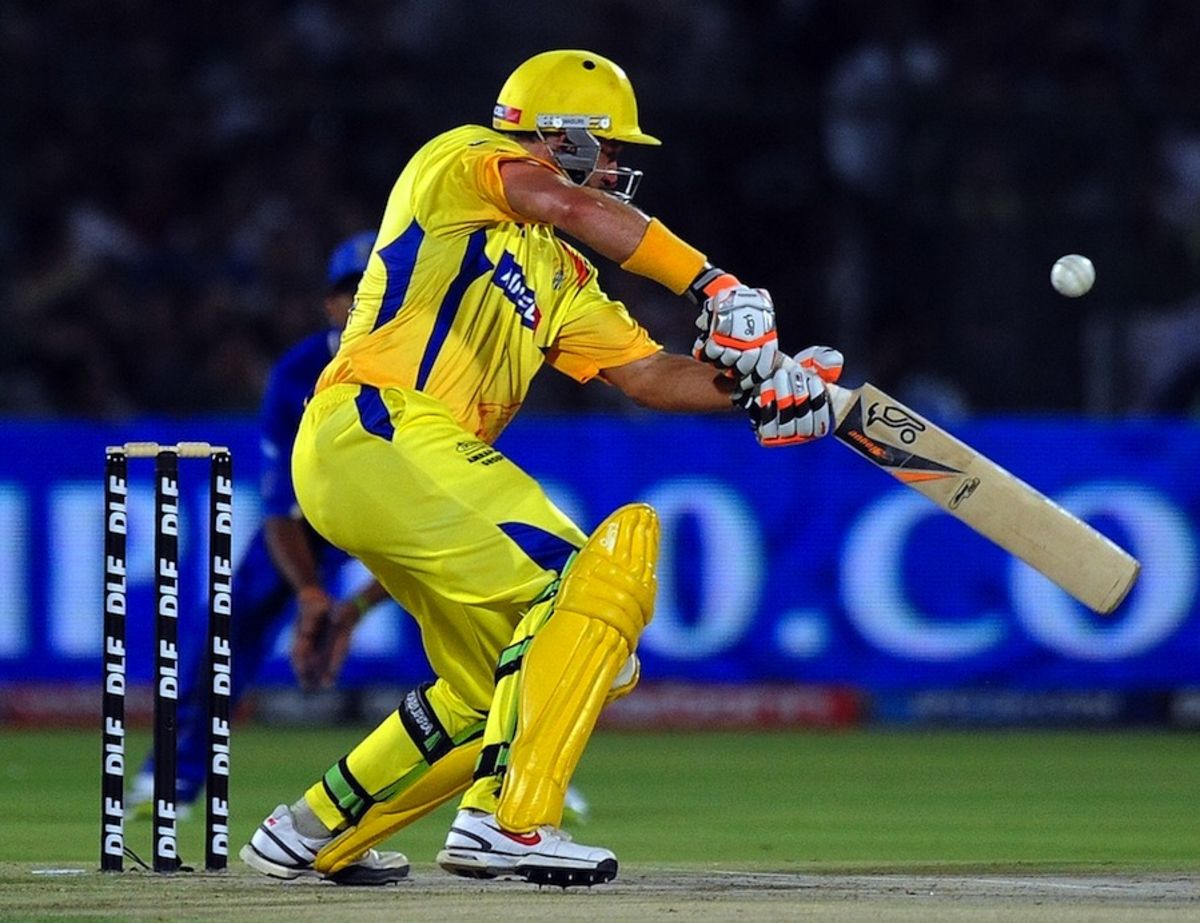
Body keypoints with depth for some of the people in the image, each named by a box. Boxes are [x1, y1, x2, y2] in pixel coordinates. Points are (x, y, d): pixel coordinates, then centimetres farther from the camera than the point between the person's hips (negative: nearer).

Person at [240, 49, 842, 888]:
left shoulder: (562, 283, 26)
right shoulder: (465, 161, 2)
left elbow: (650, 374, 17)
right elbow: (569, 205, -17)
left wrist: (752, 389, -1)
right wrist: (711, 285, -22)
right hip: (382, 432, -10)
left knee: (502, 689, 14)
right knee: (584, 584, -19)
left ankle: (317, 834, 24)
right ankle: (505, 821, -26)